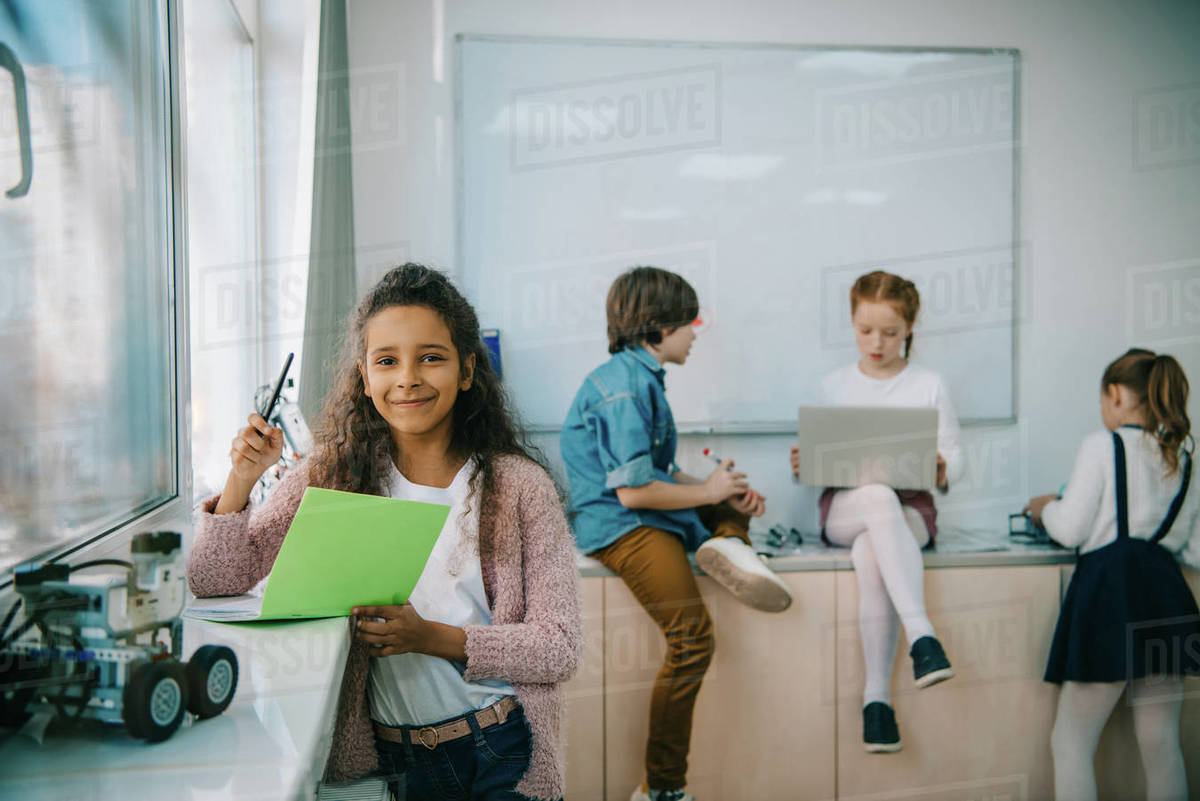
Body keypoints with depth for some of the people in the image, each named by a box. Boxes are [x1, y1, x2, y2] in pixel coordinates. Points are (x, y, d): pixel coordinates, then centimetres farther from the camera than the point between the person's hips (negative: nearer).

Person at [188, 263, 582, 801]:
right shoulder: (332, 475, 1)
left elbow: (560, 647, -7)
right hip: (384, 754, 3)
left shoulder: (518, 485, -5)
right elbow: (216, 582, 2)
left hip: (502, 754, -3)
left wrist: (432, 637, -20)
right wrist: (241, 480, -14)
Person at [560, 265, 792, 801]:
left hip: (651, 513, 11)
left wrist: (729, 493, 7)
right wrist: (707, 490, -8)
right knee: (692, 636, -23)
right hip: (618, 525, -11)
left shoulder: (642, 378, 16)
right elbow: (633, 492, -22)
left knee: (738, 499, 25)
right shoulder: (625, 385, -15)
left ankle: (726, 542, -10)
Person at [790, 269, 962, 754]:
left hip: (910, 507, 0)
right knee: (878, 495, -39)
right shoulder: (834, 386, 14)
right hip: (843, 507, 0)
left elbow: (956, 457, 10)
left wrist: (941, 470, -15)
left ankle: (876, 695, -30)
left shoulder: (929, 386, 10)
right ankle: (920, 634, -45)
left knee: (869, 554, -37)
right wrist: (803, 465, -10)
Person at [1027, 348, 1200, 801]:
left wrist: (1045, 508, 14)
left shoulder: (1102, 446, -4)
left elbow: (1070, 530, -6)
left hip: (1110, 587, -6)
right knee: (1161, 747, 12)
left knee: (1071, 743, 1)